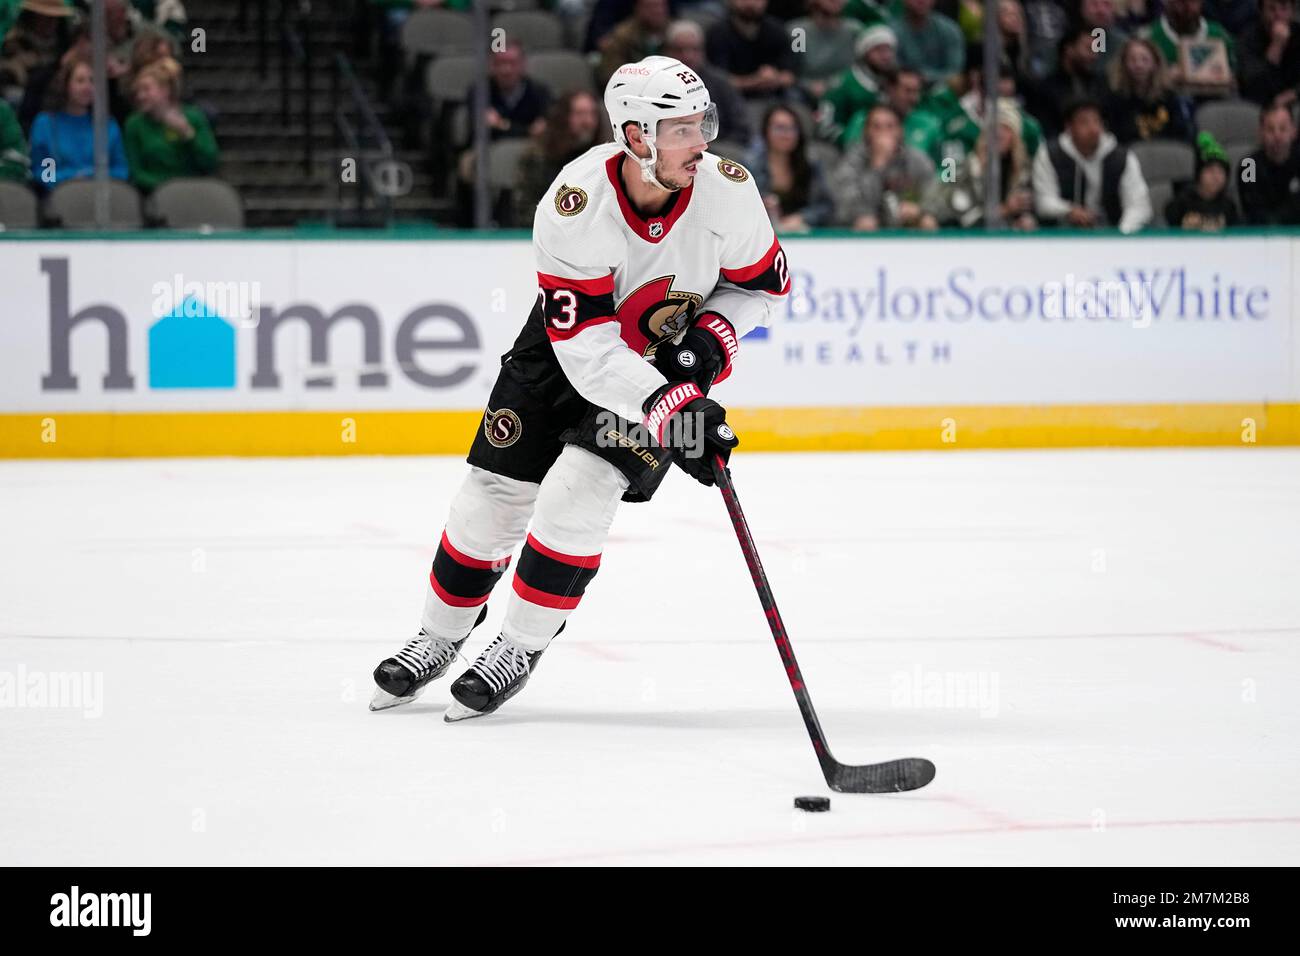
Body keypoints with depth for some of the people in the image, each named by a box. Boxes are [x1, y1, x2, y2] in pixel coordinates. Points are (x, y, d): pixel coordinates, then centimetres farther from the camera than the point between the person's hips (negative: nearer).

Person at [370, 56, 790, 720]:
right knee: (497, 491, 1)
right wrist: (668, 409, -41)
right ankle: (439, 638, 25)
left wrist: (712, 337, -21)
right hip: (569, 347, 0)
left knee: (578, 491, -18)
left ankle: (519, 650, 1)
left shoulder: (726, 190, -24)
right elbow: (586, 346, -32)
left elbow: (763, 284, -4)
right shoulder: (574, 207, -32)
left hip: (669, 357, 0)